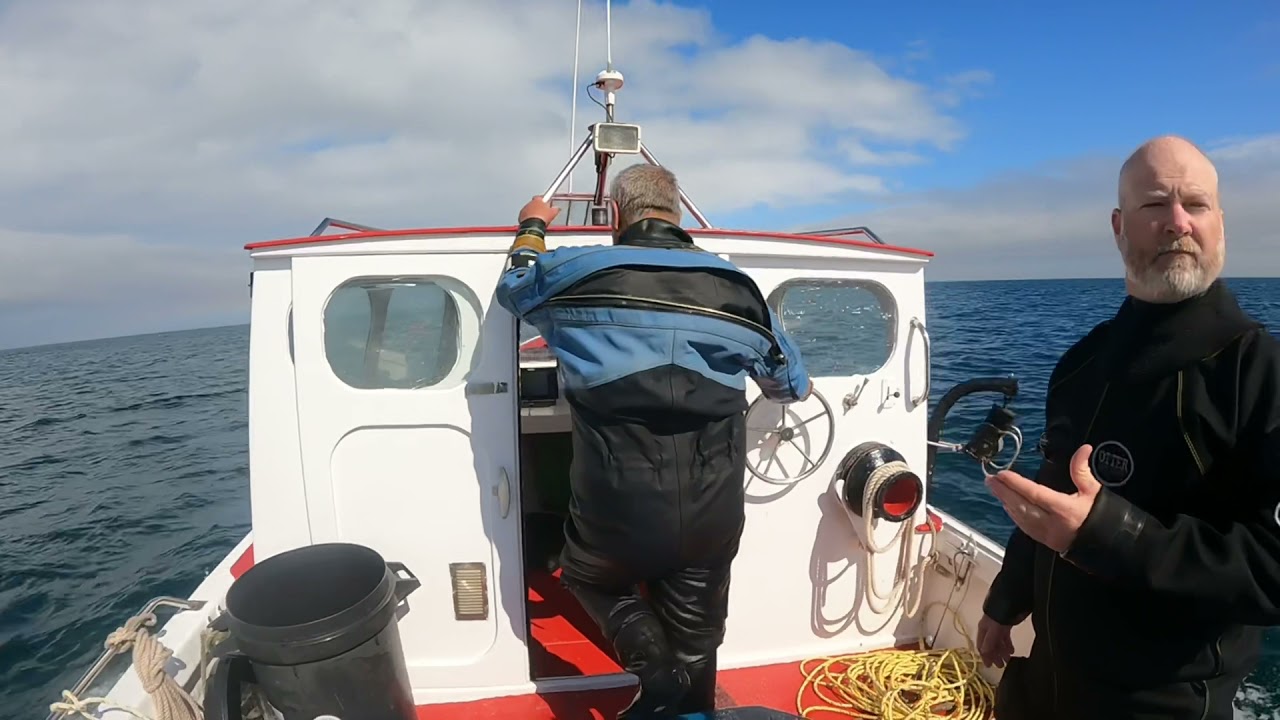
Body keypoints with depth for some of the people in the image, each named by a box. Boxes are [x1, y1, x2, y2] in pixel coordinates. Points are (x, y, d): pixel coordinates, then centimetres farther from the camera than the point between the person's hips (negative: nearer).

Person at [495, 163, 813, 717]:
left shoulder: (574, 274, -4)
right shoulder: (736, 287, 1)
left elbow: (514, 288, 20)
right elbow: (793, 385, 15)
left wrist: (532, 228, 37)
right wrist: (790, 384, 40)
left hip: (615, 512, -1)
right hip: (712, 516, 2)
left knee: (588, 577, 31)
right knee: (694, 646, 22)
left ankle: (650, 658, 11)